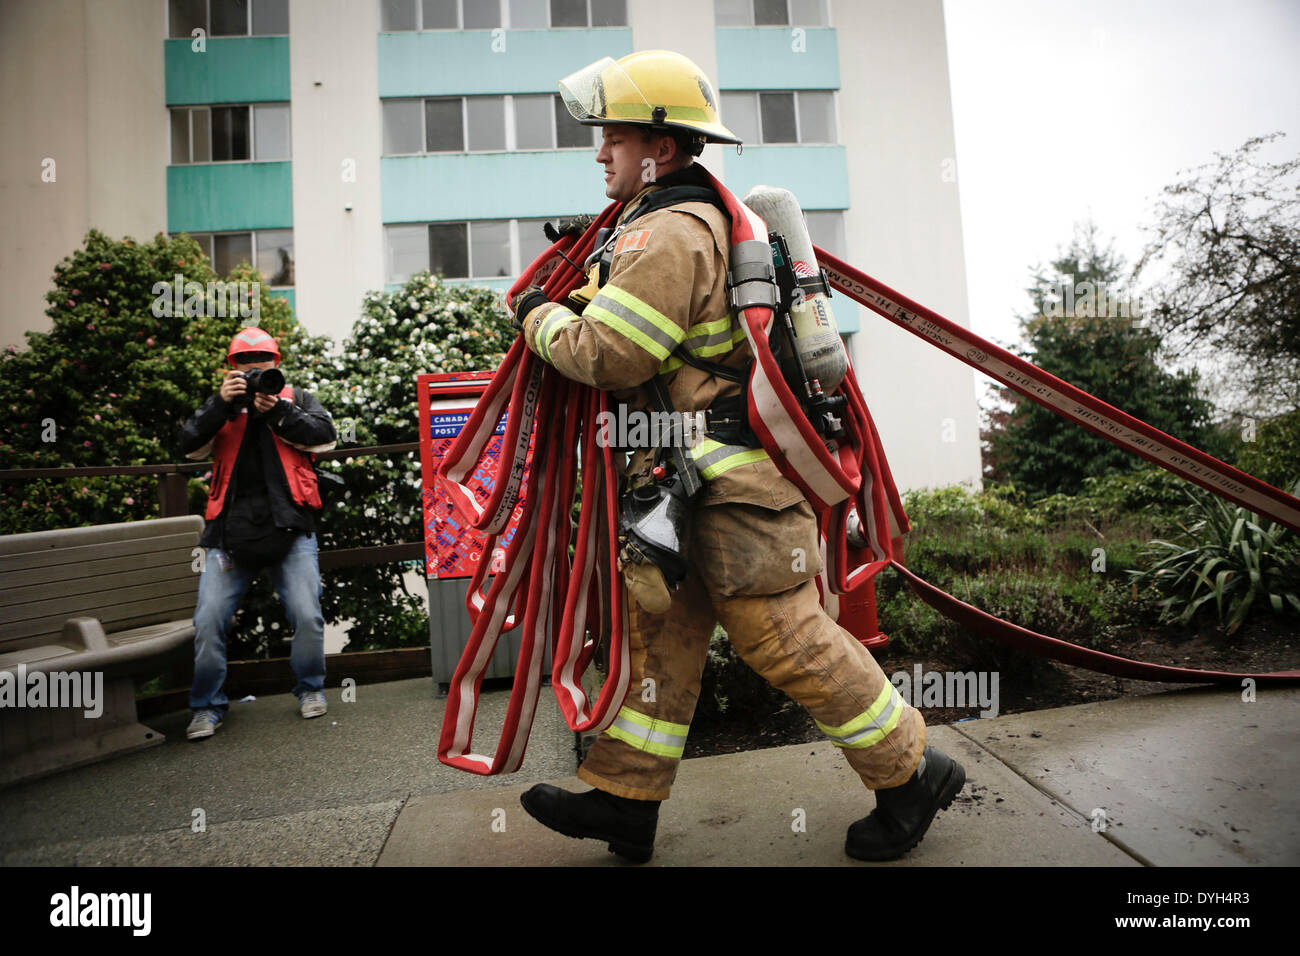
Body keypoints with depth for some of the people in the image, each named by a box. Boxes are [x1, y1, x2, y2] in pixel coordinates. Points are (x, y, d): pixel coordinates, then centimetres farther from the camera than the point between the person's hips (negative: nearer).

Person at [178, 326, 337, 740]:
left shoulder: (297, 398, 14)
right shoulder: (221, 405, 18)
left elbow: (325, 437, -3)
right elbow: (189, 446, 2)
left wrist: (277, 411, -12)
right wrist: (221, 403, -9)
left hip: (289, 527, -2)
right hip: (230, 530, 2)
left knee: (307, 615, -7)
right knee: (208, 621, -1)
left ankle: (310, 689, 16)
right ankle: (208, 706, 16)